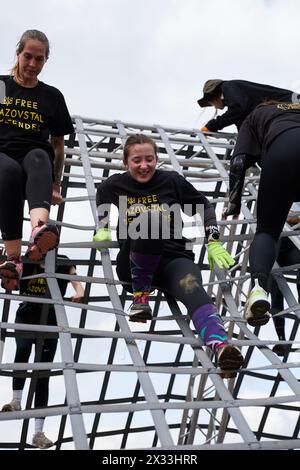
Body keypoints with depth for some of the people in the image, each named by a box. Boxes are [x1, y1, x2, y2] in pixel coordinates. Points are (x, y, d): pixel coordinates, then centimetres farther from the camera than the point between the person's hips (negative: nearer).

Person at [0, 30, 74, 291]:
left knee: (38, 158, -39)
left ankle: (39, 230, -68)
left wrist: (55, 184, 12)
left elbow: (58, 144, 19)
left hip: (36, 157, 1)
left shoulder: (52, 96, 18)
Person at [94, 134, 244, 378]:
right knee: (152, 218, -34)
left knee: (192, 289, -36)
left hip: (174, 259, 1)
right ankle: (141, 296, -20)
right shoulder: (115, 185, 9)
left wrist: (214, 243, 7)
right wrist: (103, 229, 18)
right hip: (135, 265, -1)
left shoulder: (172, 181, 8)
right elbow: (102, 197, 32)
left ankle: (220, 346, -64)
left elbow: (205, 207, 17)